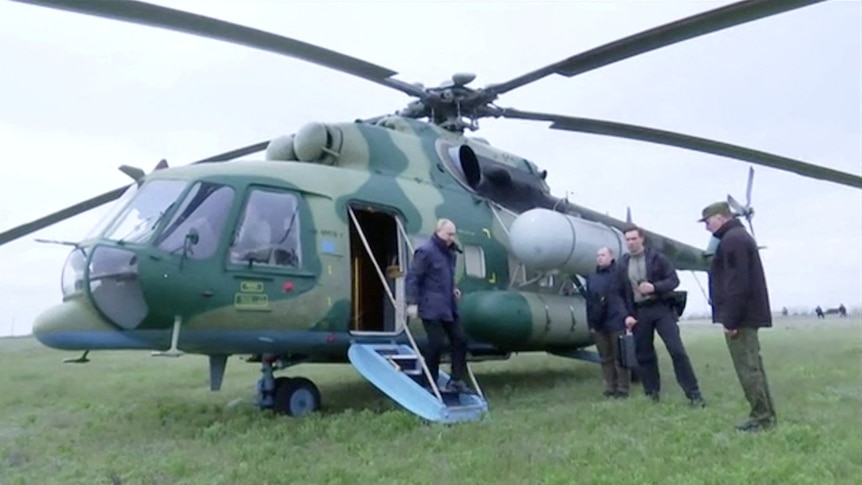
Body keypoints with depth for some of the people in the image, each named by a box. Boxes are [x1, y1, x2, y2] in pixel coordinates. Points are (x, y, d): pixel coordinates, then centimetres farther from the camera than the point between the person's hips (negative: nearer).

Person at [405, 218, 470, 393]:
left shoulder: (450, 252, 14)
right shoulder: (426, 251, -12)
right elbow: (412, 277, -14)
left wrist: (452, 289, 8)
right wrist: (412, 302, -18)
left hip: (448, 307, 8)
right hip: (431, 307, -8)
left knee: (460, 339, 5)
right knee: (436, 344, -3)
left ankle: (457, 380, 16)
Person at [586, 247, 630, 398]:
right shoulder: (591, 278, 13)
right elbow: (589, 302, 12)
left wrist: (627, 317, -11)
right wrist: (591, 323, 7)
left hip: (616, 323, -5)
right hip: (599, 325, 5)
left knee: (619, 357, 2)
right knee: (606, 358, 9)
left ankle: (622, 389, 9)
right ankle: (610, 388, 16)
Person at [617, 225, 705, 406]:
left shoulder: (657, 257, -1)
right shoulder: (623, 264, 6)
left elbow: (674, 280, -4)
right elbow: (621, 293, 6)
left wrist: (654, 287, -20)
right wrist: (627, 315, -4)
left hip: (661, 308, -3)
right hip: (639, 312, 3)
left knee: (677, 350, -8)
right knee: (644, 354, 7)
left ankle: (693, 393, -1)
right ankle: (652, 393, 19)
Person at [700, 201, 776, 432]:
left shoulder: (732, 240, -15)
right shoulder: (739, 236, 19)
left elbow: (737, 283, -22)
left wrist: (730, 319, -21)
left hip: (740, 316, -11)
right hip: (747, 314, 11)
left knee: (747, 368, -6)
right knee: (753, 366, 14)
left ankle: (761, 417, 0)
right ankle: (765, 415, 20)